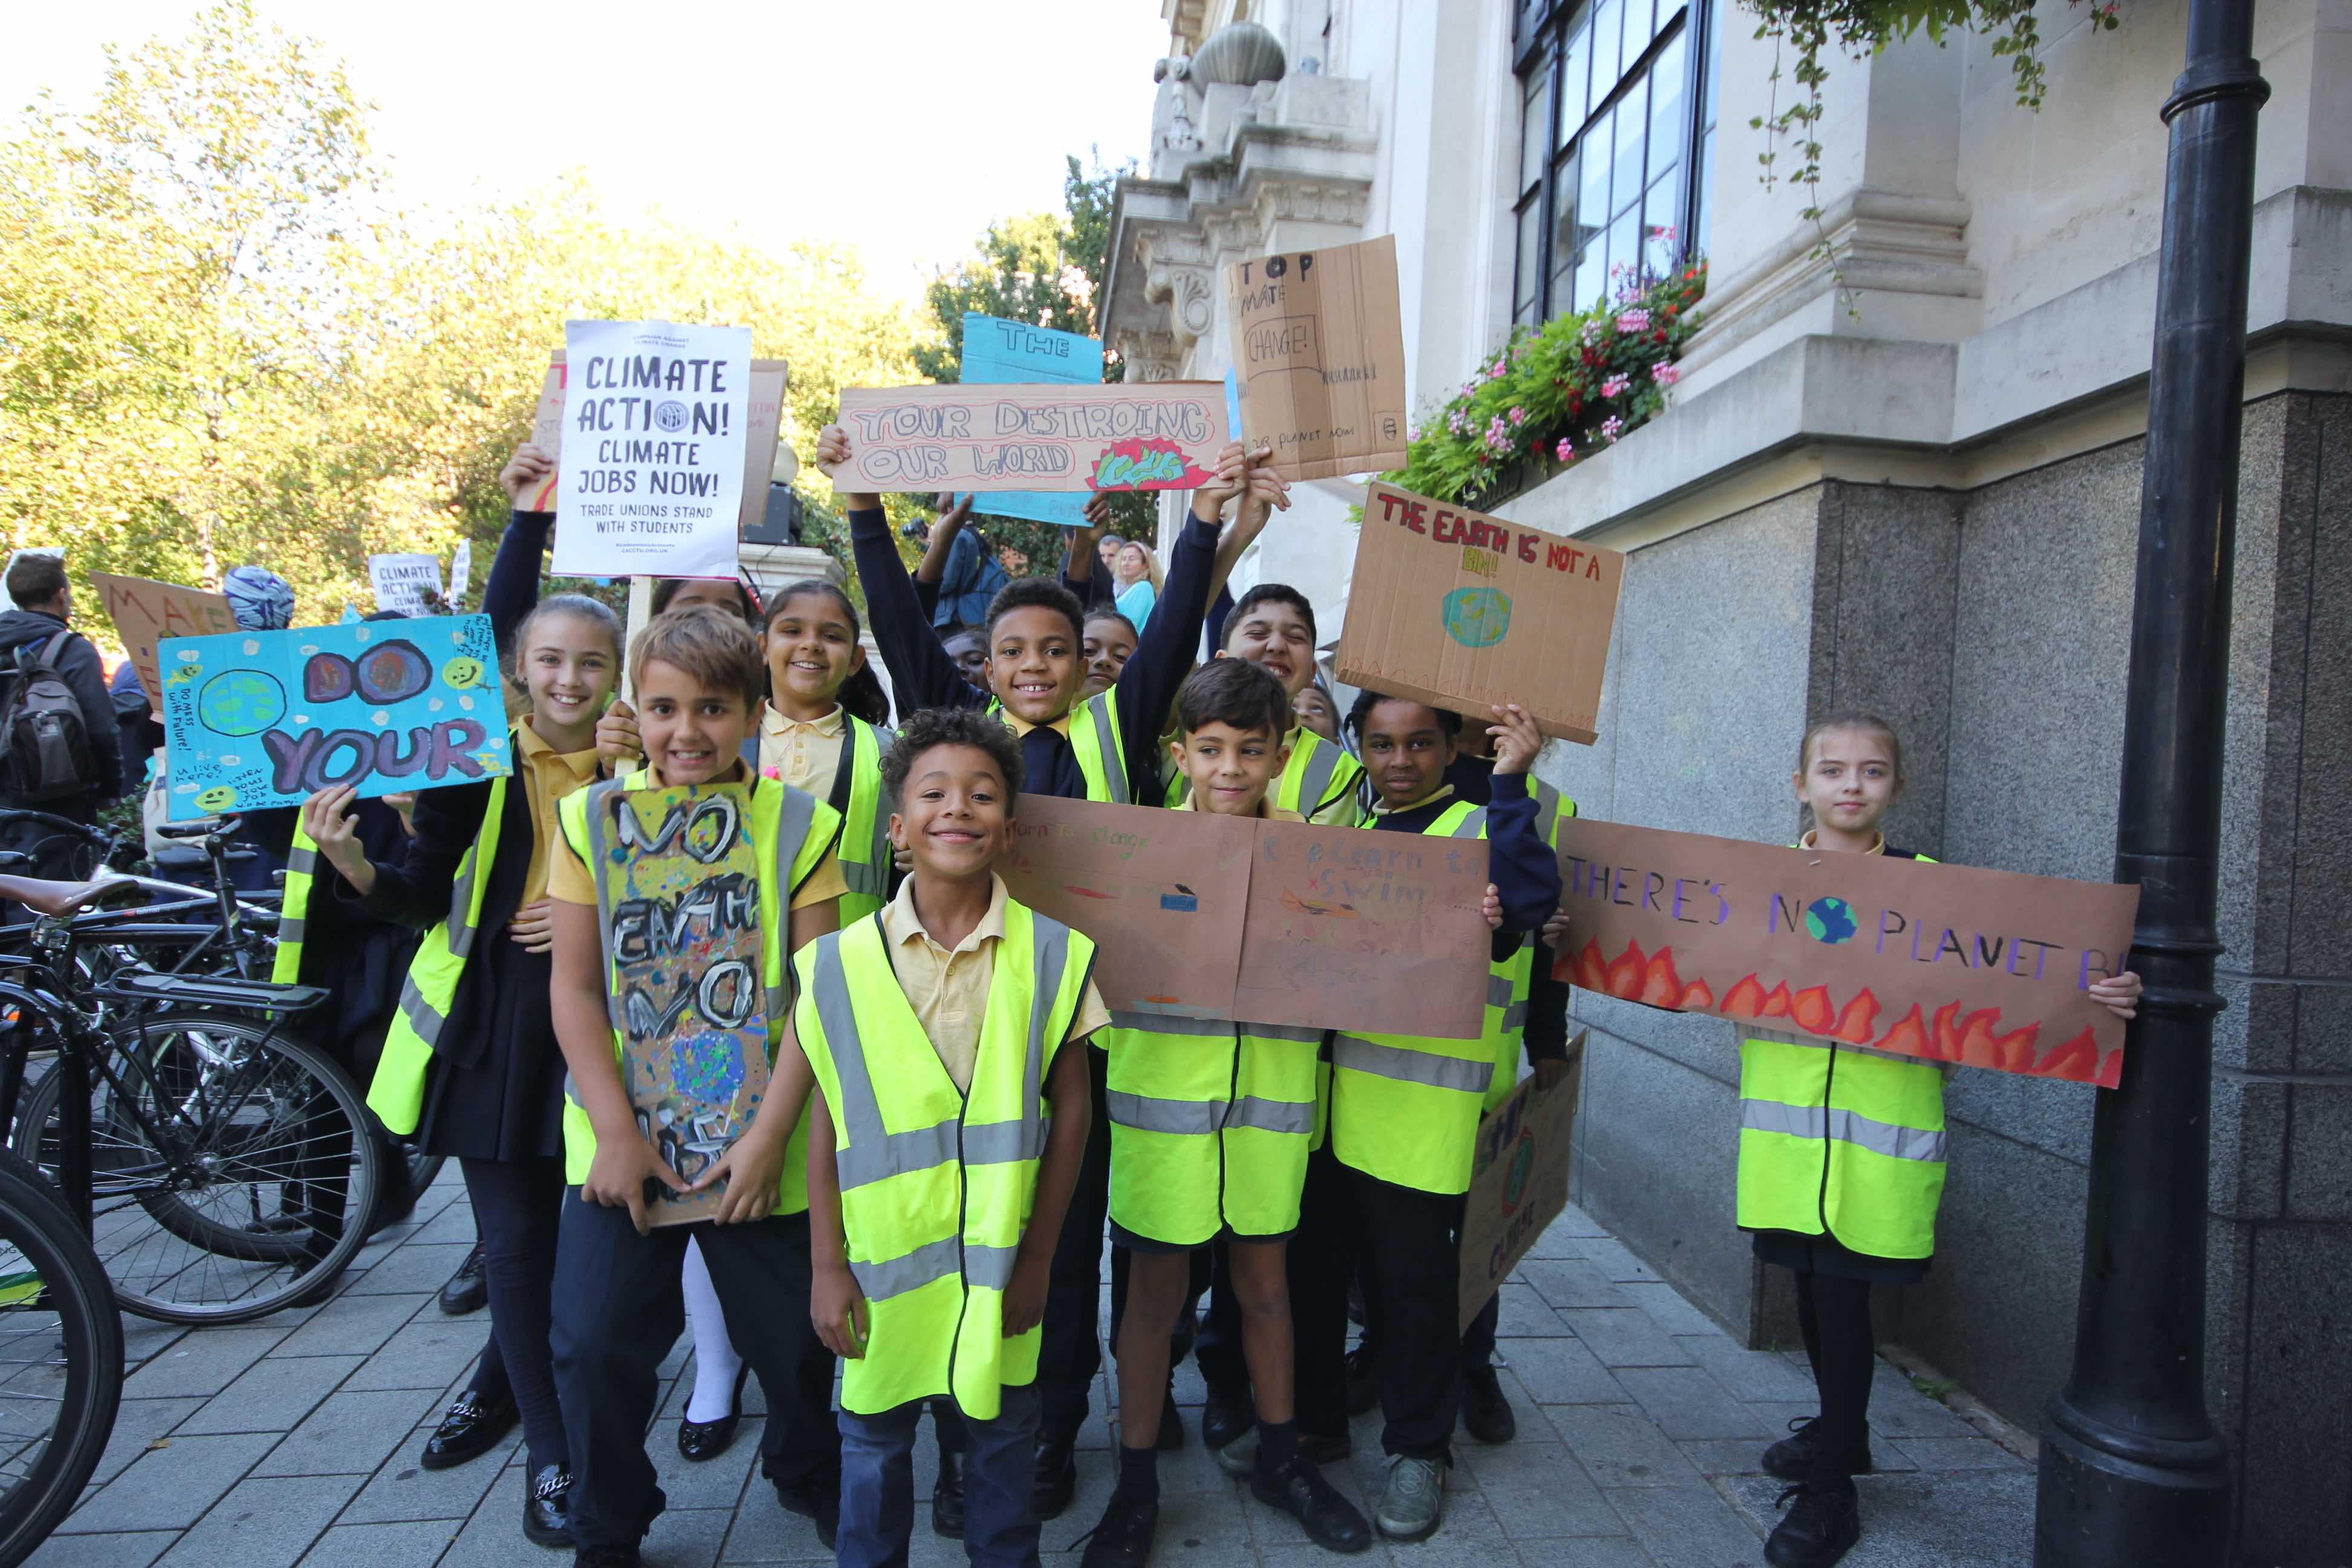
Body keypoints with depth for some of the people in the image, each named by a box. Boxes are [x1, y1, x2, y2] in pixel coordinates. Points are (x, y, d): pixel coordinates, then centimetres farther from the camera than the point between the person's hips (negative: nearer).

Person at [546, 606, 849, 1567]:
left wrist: (770, 1134, -13)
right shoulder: (592, 819, -3)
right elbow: (575, 987, -4)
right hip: (622, 1138, 1)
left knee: (796, 1334, 12)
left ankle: (807, 1472, 43)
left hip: (758, 1141, 0)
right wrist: (615, 1132, -10)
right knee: (593, 1342, 4)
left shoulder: (801, 827, -6)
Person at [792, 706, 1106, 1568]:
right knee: (874, 1438, 17)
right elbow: (825, 1121, -1)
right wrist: (828, 1265, -1)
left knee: (1003, 1434, 17)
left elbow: (1071, 1106, -2)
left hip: (1001, 1257, 0)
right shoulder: (842, 964, -6)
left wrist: (1039, 1254, -2)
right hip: (883, 1256, 0)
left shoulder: (1052, 956, -7)